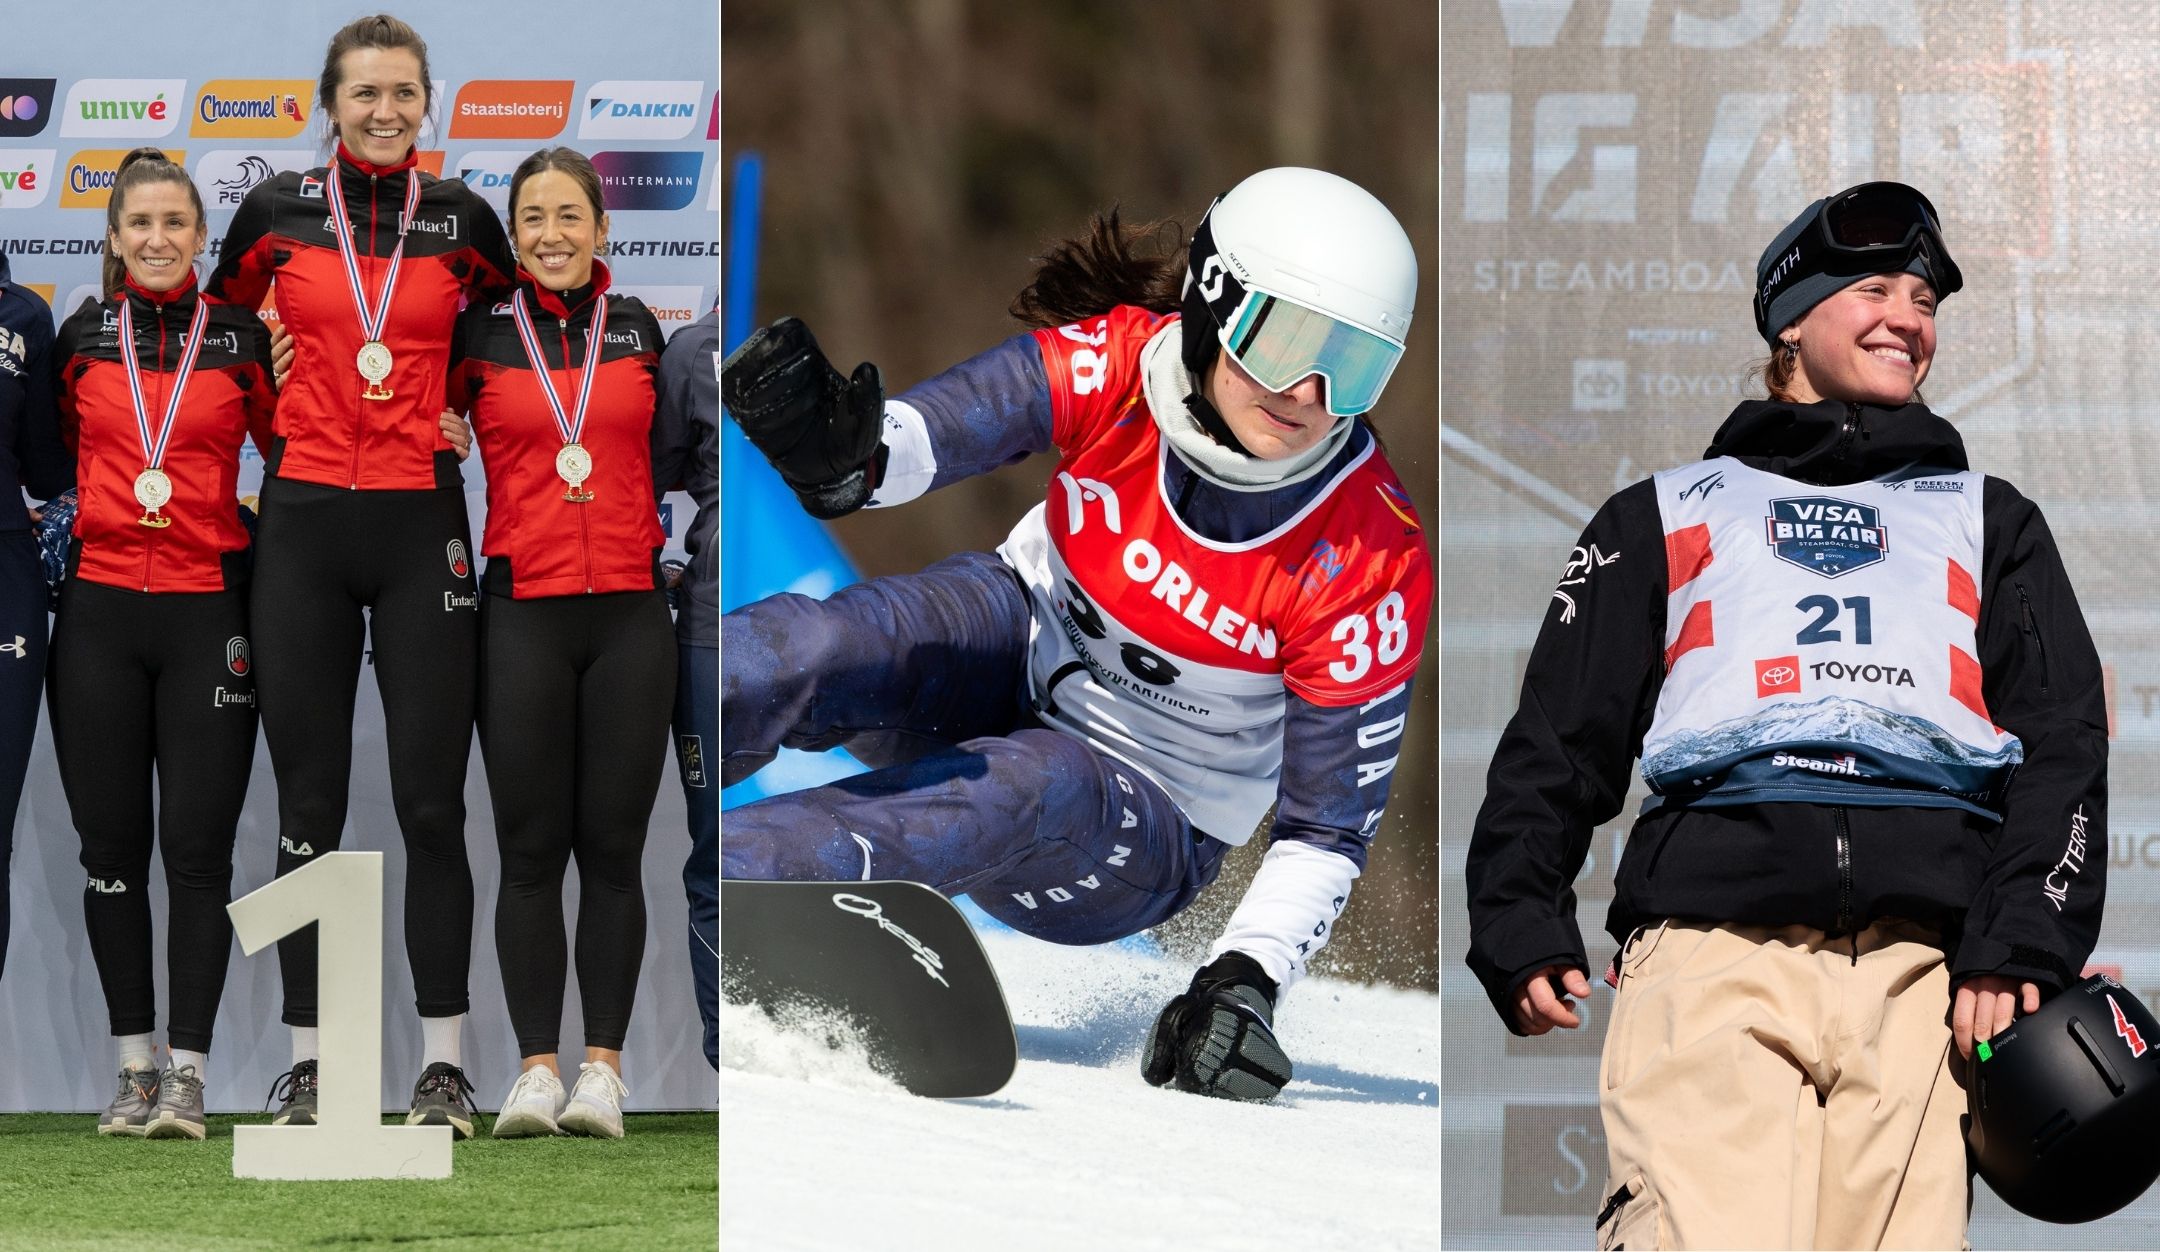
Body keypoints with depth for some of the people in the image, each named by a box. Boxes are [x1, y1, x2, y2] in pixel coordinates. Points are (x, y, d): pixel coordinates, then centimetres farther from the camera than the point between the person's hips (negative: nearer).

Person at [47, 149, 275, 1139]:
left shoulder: (241, 340, 3)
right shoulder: (82, 339, 7)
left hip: (205, 610, -2)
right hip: (99, 607, 2)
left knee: (197, 849, -5)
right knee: (112, 847, 3)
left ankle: (187, 1076, -4)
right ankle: (134, 1068, 10)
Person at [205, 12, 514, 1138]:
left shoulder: (459, 217, 3)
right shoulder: (276, 211, 2)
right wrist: (264, 423, 8)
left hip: (421, 526, 0)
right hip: (304, 526, 0)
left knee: (431, 802, -2)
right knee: (308, 804, 3)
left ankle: (443, 1063, 3)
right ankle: (304, 1059, 9)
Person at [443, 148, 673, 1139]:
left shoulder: (638, 329, 8)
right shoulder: (480, 333, 3)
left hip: (629, 610, 1)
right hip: (523, 612, -1)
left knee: (613, 846, 1)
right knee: (532, 849, -2)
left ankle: (602, 1068, 2)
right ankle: (535, 1068, 1)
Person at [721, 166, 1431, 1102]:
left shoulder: (1369, 567, -22)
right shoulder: (1120, 367, -18)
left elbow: (1328, 831, -14)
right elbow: (926, 431, -31)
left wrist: (1246, 980, -30)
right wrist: (841, 457, -56)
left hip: (1140, 840, -2)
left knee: (1028, 789, -36)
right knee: (812, 650, -30)